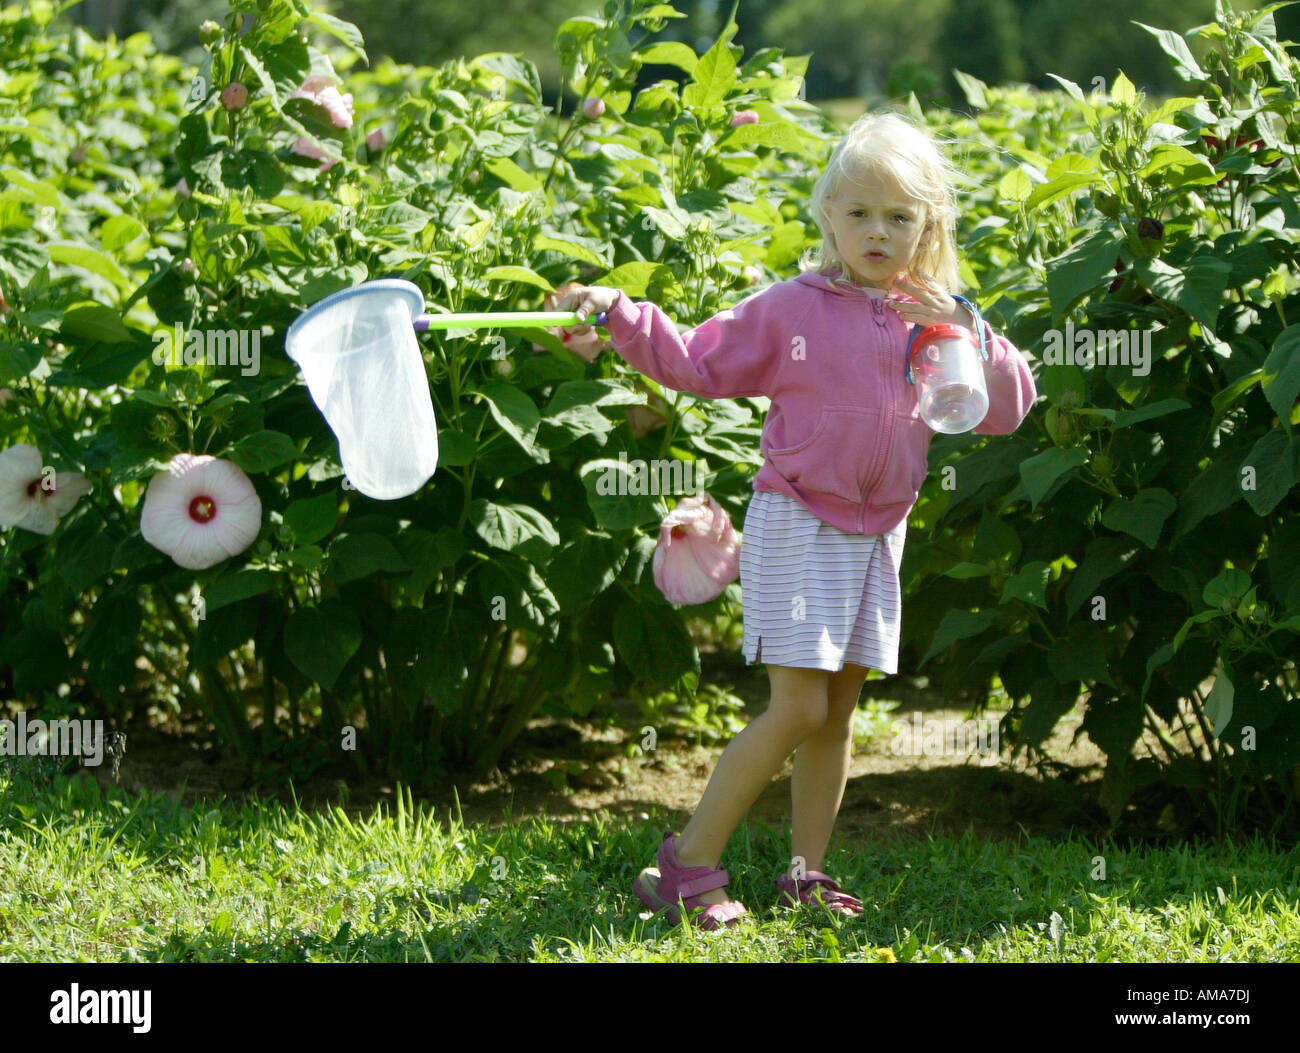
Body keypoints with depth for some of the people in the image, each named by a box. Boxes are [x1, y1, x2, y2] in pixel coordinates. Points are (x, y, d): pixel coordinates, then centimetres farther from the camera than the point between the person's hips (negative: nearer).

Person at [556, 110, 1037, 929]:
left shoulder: (938, 322, 6)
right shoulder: (789, 310, -4)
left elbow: (1008, 410, 4)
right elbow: (696, 362, 0)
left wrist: (973, 338, -12)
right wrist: (619, 316, -11)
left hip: (877, 535, 5)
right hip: (796, 525, -5)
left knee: (839, 710, 9)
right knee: (799, 708, -11)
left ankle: (807, 874, 18)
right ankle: (688, 863, -4)